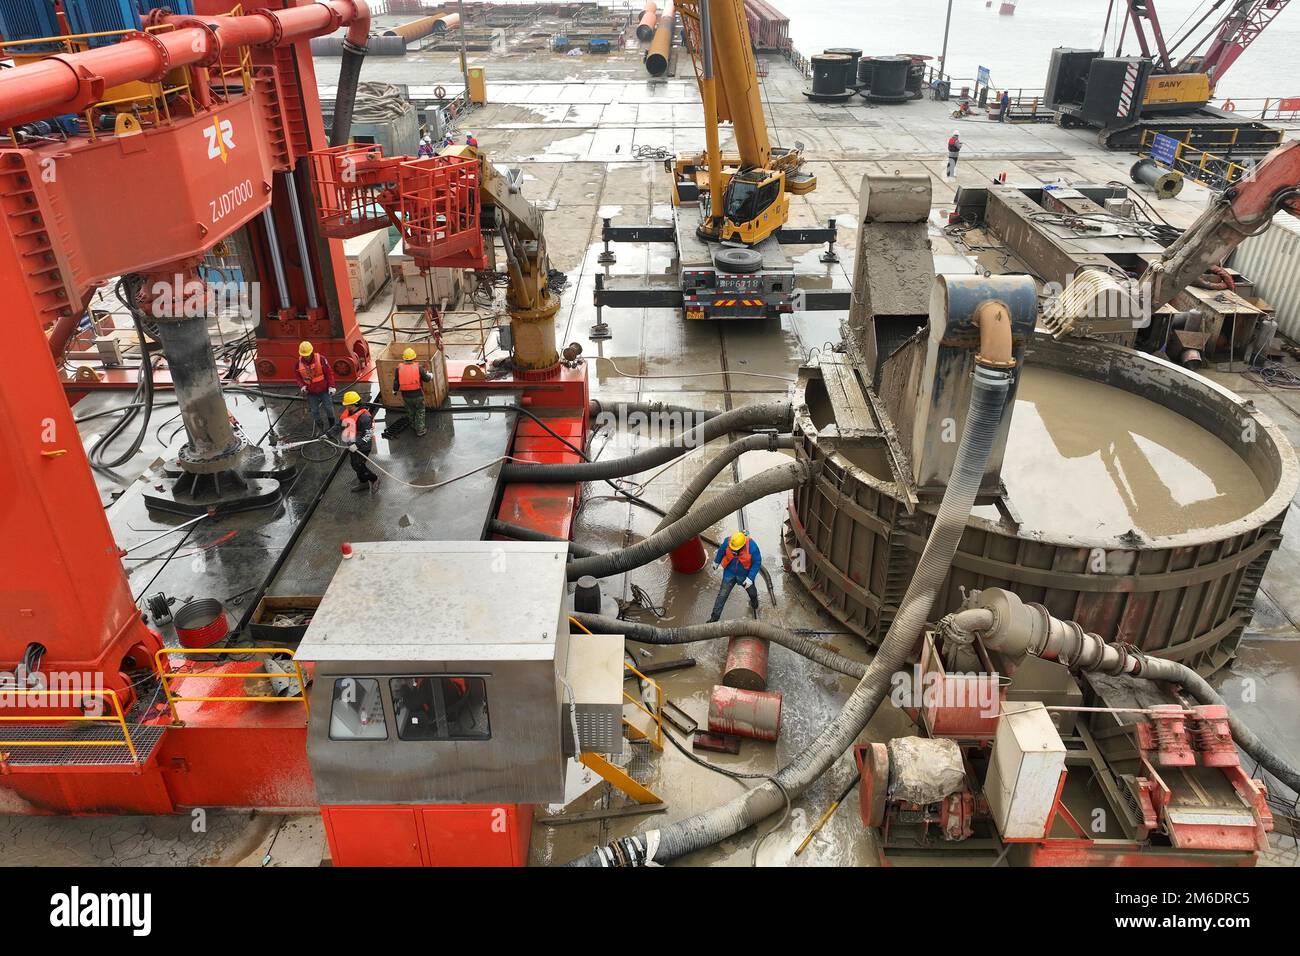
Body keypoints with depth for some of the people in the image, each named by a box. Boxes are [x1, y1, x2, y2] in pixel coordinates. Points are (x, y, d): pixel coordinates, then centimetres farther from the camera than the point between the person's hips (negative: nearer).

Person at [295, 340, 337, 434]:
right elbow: (298, 376, 7)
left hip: (324, 390, -3)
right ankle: (320, 428, 20)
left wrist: (331, 386, -12)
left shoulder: (320, 360, -17)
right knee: (314, 411, 7)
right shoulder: (299, 363, -6)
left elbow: (329, 373, -10)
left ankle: (332, 424, 29)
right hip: (311, 392, 3)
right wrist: (302, 386, -8)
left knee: (329, 408, 7)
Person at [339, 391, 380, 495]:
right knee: (354, 464, 20)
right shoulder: (347, 413, 2)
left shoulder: (364, 416, -26)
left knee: (358, 466, -4)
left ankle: (374, 479, 18)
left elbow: (368, 434, -29)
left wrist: (357, 445, -36)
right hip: (352, 445, 9)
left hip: (362, 447, -9)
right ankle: (364, 483, 39)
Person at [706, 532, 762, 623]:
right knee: (722, 595, -1)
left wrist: (750, 578, -26)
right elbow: (721, 551, -5)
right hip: (730, 573, 0)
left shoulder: (752, 547, -35)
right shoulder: (727, 542, -29)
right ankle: (714, 617, 12)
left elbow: (757, 563, -21)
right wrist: (716, 562, 13)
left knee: (752, 592, 27)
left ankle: (754, 602, 63)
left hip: (745, 574, 0)